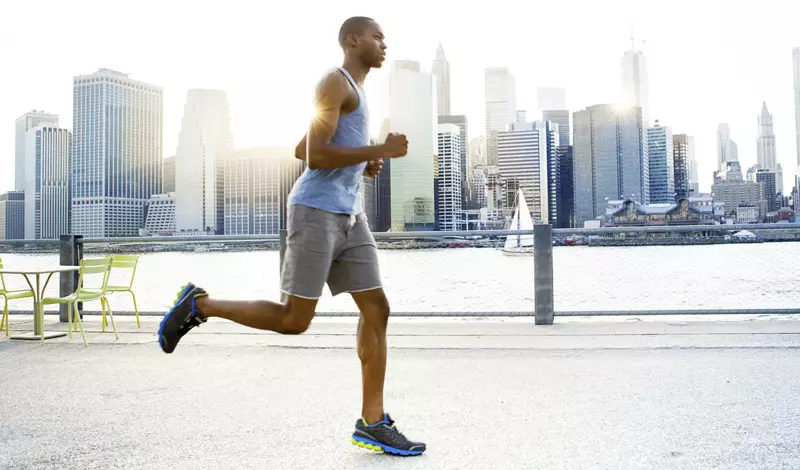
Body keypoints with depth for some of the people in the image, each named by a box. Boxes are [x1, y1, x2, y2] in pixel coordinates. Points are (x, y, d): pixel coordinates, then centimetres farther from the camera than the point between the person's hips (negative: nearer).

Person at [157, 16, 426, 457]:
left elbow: (299, 149, 26)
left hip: (347, 214, 9)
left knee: (377, 310, 0)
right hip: (316, 211, -9)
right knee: (293, 320, -5)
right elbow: (315, 156, -17)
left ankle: (373, 423, 4)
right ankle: (199, 304, 12)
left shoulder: (352, 91, 22)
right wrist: (381, 150, -13)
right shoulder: (335, 81, -8)